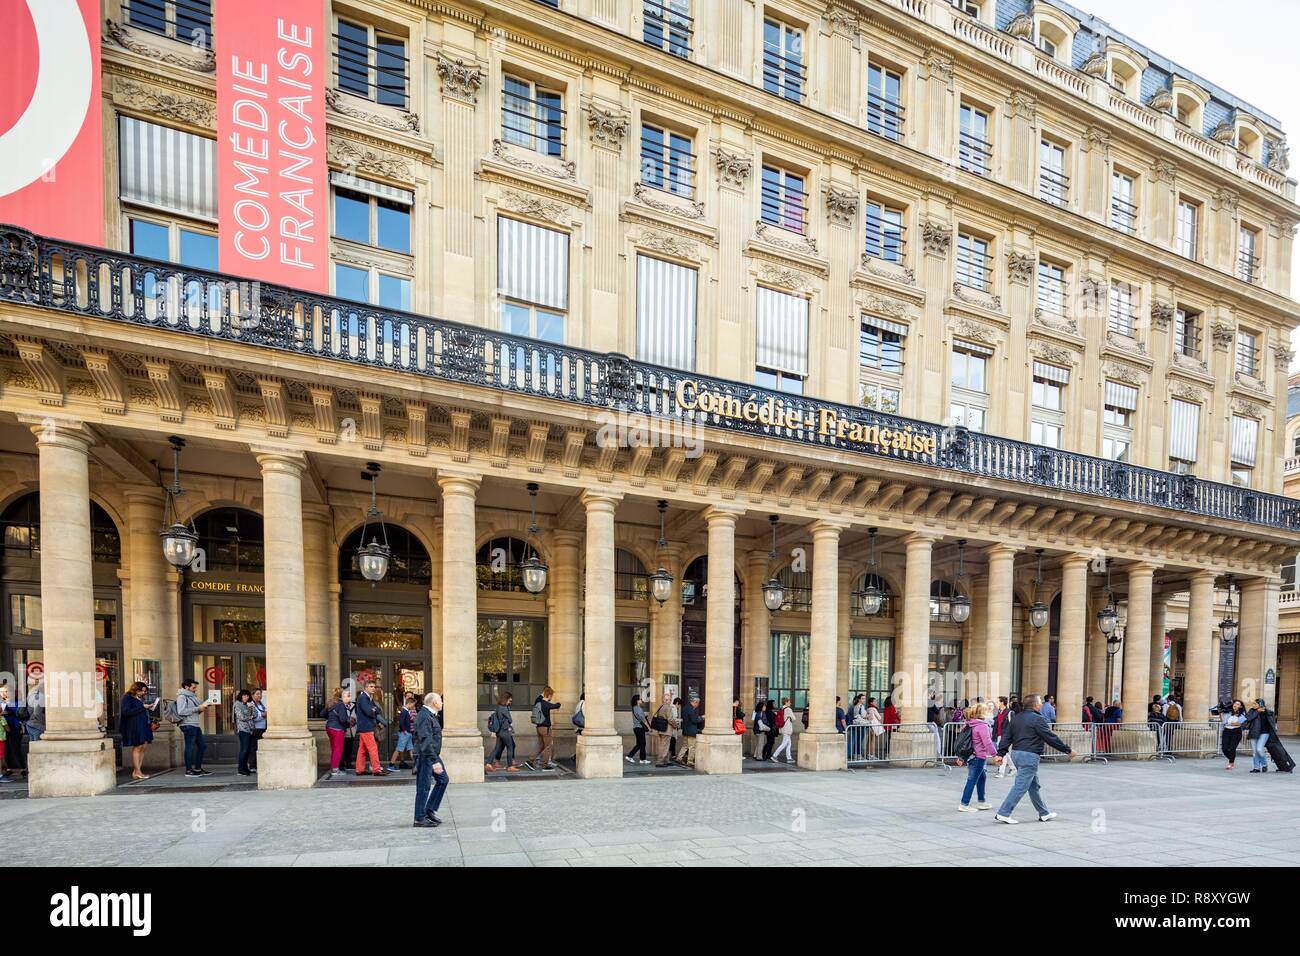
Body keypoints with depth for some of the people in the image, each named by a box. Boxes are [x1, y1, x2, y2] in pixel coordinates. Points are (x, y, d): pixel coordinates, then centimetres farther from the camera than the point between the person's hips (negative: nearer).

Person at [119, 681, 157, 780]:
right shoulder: (127, 697, -4)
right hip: (134, 726, -8)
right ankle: (137, 772, -2)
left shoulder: (140, 698, 20)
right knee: (137, 747, -6)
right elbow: (126, 712, -16)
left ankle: (136, 771, 8)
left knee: (143, 747, 4)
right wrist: (142, 707, -18)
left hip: (144, 726, 8)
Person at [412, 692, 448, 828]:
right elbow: (425, 741, -27)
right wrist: (435, 761, -30)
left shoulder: (431, 715, 13)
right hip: (425, 756, -10)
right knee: (424, 787, -2)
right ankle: (419, 819, 8)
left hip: (433, 755, 10)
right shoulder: (424, 717, -21)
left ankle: (430, 809, 20)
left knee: (443, 780, 12)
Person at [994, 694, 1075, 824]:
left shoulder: (1016, 717, 12)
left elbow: (1007, 736, 10)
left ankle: (1044, 813, 32)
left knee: (1034, 785, 20)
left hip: (1017, 753, 9)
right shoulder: (1037, 719, -12)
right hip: (1030, 756, -9)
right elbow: (1051, 738, -11)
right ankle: (1003, 814, -8)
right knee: (1020, 786, -6)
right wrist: (1068, 750, 0)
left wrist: (1001, 753, 10)